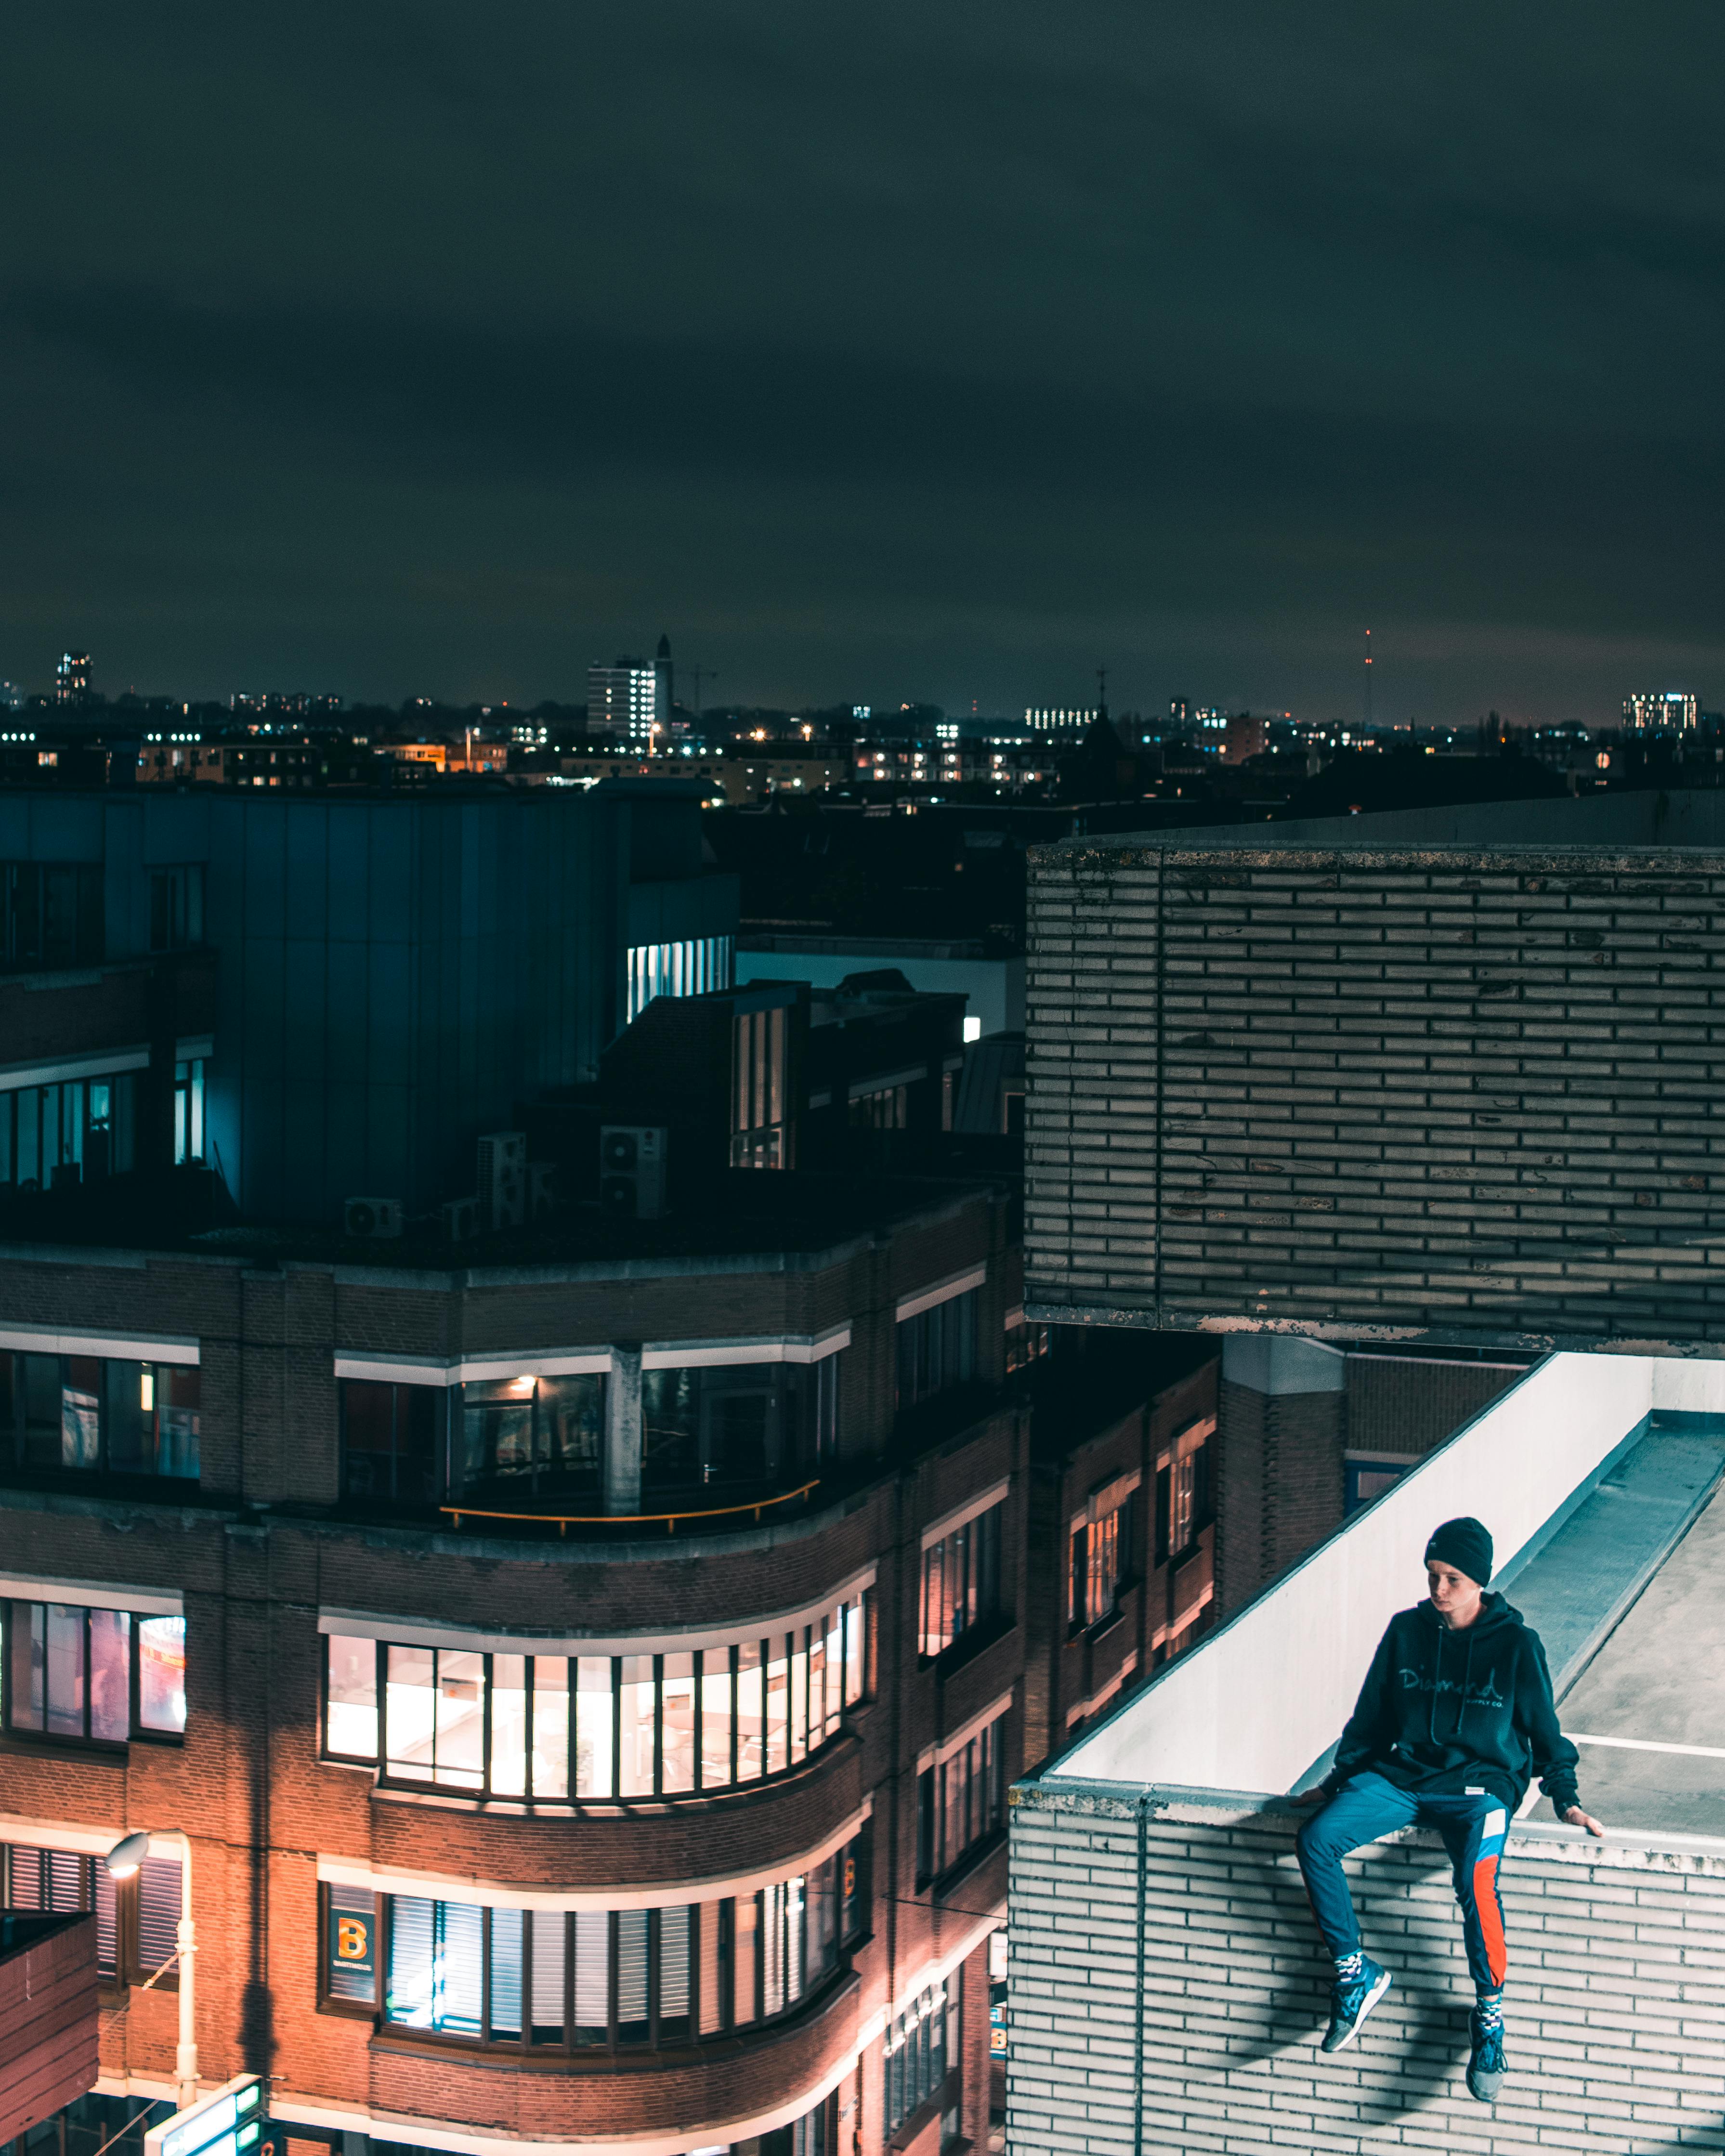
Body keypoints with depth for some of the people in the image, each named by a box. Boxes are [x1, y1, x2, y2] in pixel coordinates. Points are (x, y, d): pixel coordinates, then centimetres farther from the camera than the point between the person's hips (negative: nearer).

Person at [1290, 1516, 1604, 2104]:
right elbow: (1371, 1718, 17)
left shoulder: (1516, 1643, -3)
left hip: (1482, 1784, -4)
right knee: (1316, 1839, -22)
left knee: (1476, 1880, -35)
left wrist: (1566, 1800, -2)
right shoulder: (1406, 1630, 5)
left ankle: (1490, 2012, -12)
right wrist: (1338, 1780, 14)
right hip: (1404, 1776, 4)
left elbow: (1544, 1730, 7)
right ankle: (1355, 1971, -4)